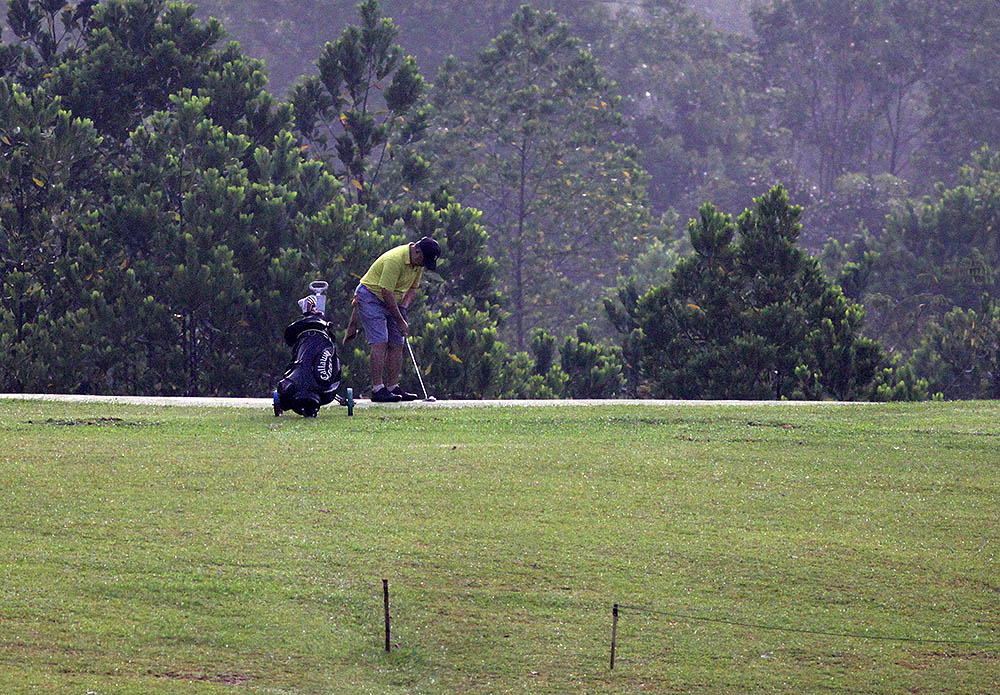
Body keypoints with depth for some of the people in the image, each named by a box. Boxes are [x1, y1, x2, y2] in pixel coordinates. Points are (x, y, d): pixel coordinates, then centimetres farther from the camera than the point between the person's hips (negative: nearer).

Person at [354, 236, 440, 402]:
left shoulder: (419, 263, 0)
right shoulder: (395, 259, -28)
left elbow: (412, 288, 12)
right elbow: (386, 292, -27)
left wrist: (403, 307, -7)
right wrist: (400, 321, -22)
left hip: (392, 302, 9)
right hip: (371, 296, -9)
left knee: (397, 344, 2)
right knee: (380, 343, -17)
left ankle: (393, 387, 5)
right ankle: (377, 389, -19)